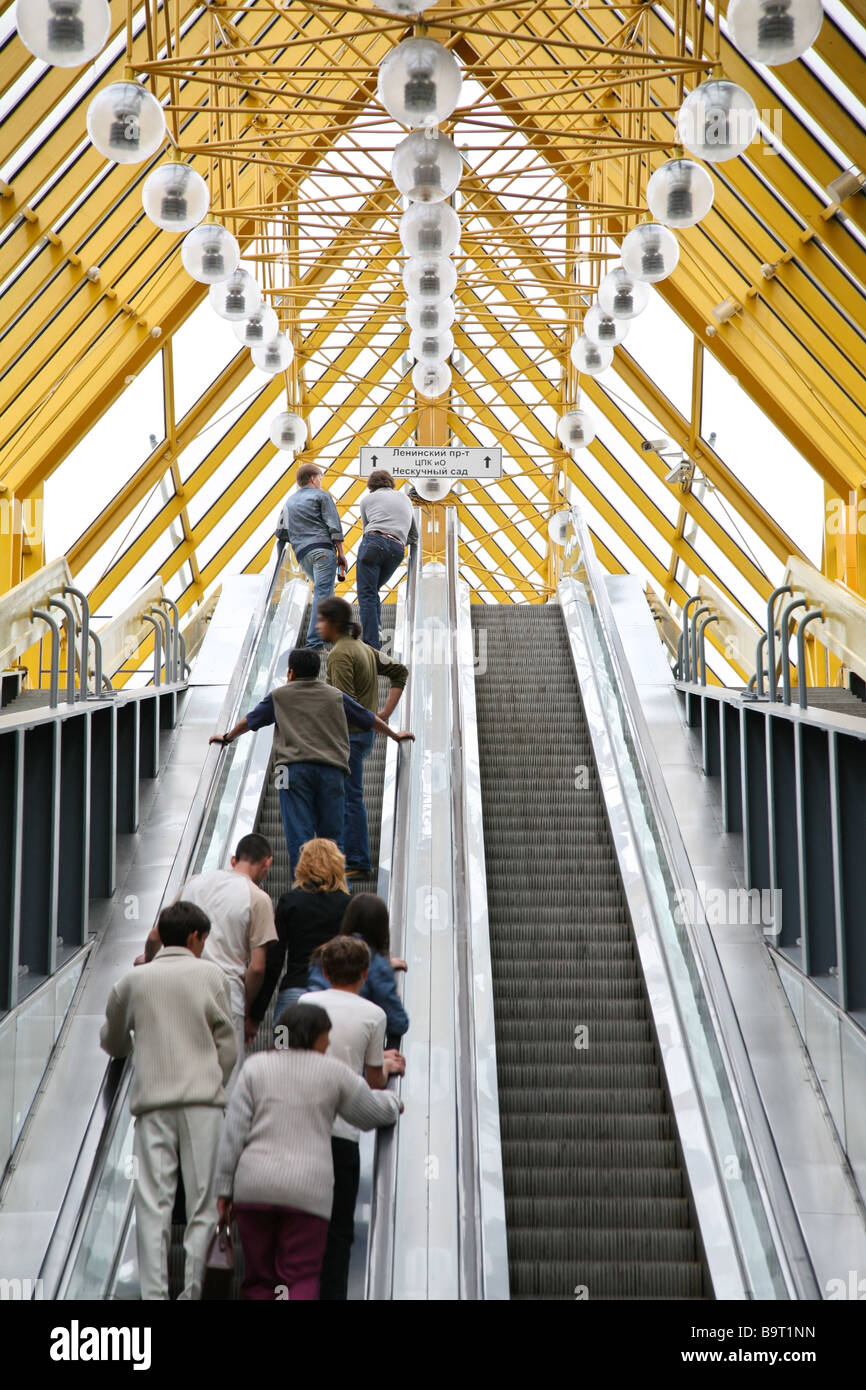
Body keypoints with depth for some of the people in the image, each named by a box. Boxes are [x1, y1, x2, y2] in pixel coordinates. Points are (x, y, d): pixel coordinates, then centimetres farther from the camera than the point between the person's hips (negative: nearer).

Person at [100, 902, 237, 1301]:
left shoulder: (135, 979, 9)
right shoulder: (210, 974, 5)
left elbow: (112, 1042, 20)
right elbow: (228, 1044, 3)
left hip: (152, 1099, 1)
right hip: (203, 1098, -1)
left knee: (152, 1201, -1)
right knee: (203, 1201, 3)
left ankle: (154, 1293, -8)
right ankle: (194, 1289, -2)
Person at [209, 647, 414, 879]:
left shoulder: (279, 696, 16)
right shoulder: (336, 696, 21)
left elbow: (249, 721, 28)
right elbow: (370, 719, 30)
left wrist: (227, 737, 47)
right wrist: (394, 735, 48)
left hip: (295, 768, -2)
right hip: (331, 769, 2)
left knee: (299, 837, -5)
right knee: (331, 837, 7)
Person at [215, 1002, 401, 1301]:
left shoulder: (256, 1066, 7)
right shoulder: (334, 1072, 4)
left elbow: (234, 1133, 3)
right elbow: (373, 1113, 16)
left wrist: (225, 1189, 6)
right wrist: (391, 1101, 38)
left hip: (254, 1186, 2)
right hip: (308, 1189, -2)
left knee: (259, 1279, 11)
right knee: (301, 1280, 1)